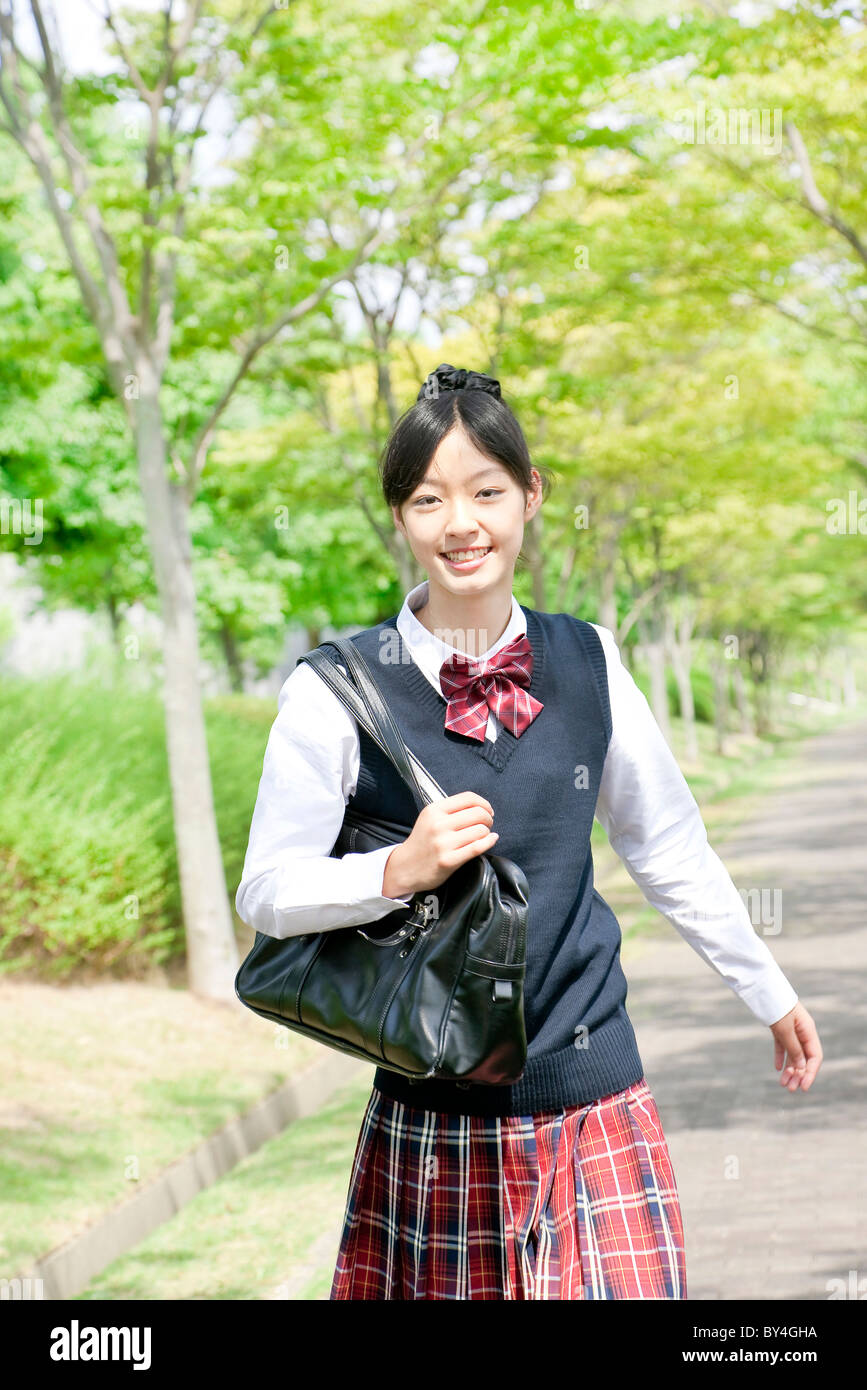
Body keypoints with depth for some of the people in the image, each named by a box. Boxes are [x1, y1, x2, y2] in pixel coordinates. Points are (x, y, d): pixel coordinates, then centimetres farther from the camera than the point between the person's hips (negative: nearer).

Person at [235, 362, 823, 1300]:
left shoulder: (586, 662, 3)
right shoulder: (338, 690, -7)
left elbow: (671, 851, 16)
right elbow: (265, 892, -3)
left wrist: (771, 995, 24)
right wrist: (401, 870, -20)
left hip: (596, 1113, 2)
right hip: (432, 1125, -2)